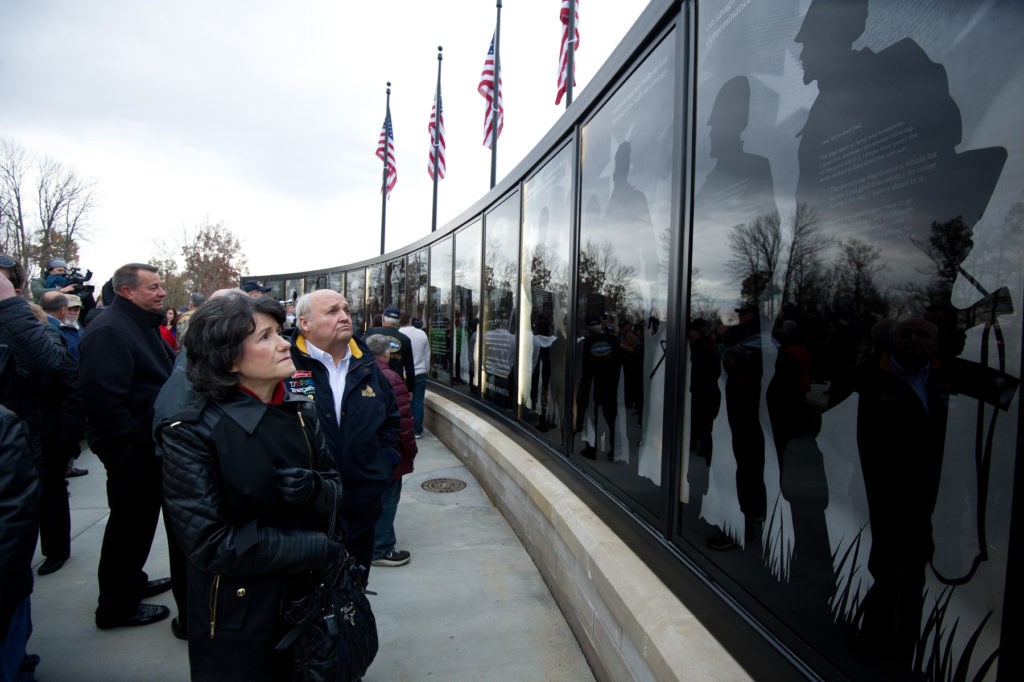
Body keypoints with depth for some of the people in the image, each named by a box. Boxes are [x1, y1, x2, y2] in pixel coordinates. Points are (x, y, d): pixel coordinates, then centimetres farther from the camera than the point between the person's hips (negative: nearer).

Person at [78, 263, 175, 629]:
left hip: (148, 444, 10)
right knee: (128, 523, 4)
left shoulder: (144, 324, 13)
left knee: (142, 517, 22)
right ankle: (117, 606, 21)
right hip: (130, 448, -10)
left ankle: (133, 581, 40)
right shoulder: (108, 331, -21)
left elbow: (165, 373, 23)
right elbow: (102, 398, -28)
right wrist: (134, 443, -22)